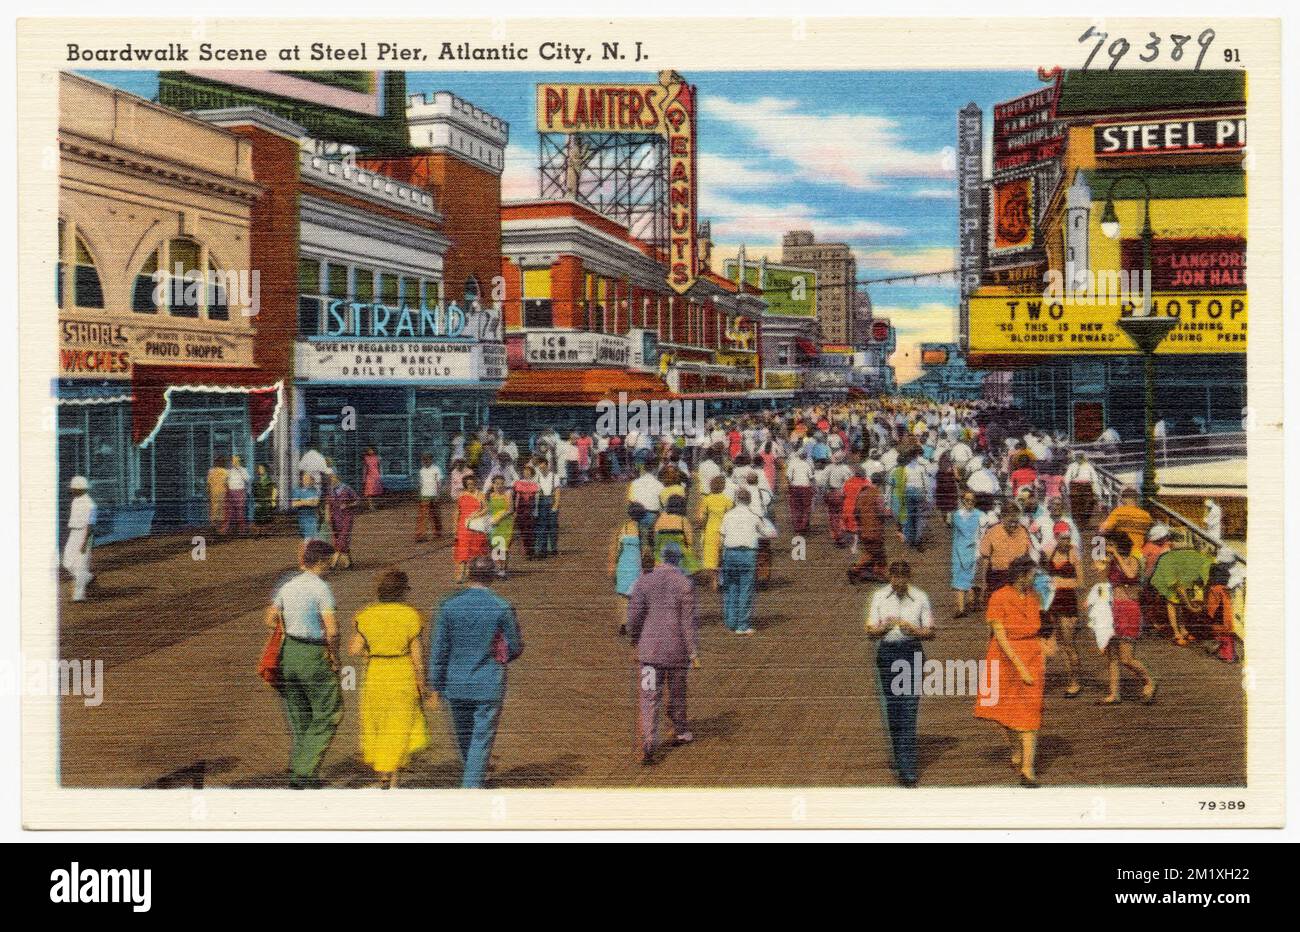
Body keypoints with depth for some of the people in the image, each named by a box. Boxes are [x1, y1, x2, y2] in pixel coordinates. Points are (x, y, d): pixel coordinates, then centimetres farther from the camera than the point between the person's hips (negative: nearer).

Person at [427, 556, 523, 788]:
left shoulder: (448, 605, -5)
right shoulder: (502, 608, -11)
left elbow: (438, 649, -2)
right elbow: (515, 647, -4)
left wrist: (435, 685, 4)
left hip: (455, 684, 3)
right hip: (489, 685, -3)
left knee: (463, 737, 20)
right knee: (482, 740, 3)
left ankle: (473, 776, 40)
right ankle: (472, 786, -2)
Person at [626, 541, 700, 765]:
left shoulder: (643, 582, -1)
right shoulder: (685, 584, -7)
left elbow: (634, 616, 0)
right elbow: (690, 619, -9)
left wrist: (635, 641, 16)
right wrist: (694, 652, -6)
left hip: (649, 648, 1)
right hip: (677, 649, 0)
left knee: (649, 696, 0)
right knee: (677, 692, 19)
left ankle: (649, 742, -14)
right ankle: (681, 732, 36)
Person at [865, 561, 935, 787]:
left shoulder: (920, 598, 1)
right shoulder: (879, 597, 3)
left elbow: (930, 632, 5)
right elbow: (870, 632, 3)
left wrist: (913, 630, -16)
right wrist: (884, 627, -19)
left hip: (912, 652, -2)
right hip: (886, 652, 2)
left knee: (909, 709, -9)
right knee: (891, 708, 8)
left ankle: (907, 768, -12)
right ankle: (899, 755, 26)